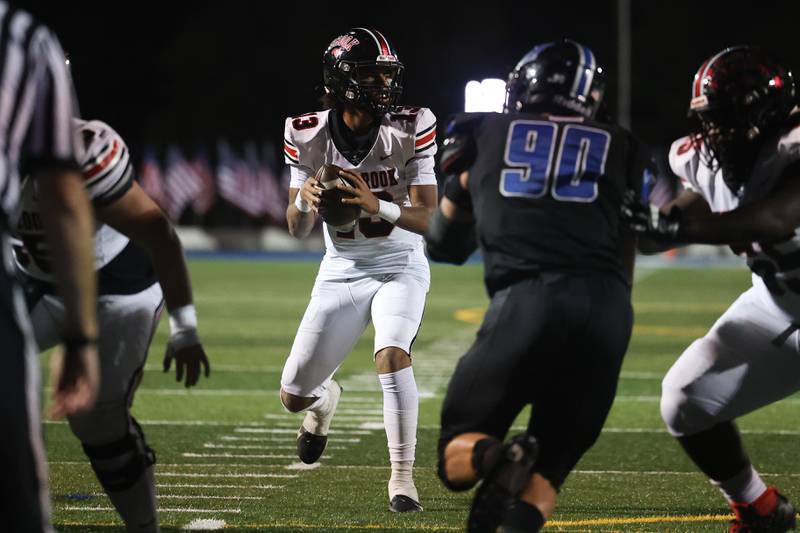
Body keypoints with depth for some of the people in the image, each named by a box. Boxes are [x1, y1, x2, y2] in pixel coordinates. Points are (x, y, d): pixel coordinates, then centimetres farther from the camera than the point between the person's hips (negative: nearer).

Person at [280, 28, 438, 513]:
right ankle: (326, 396, 42)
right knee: (293, 396, 3)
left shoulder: (409, 130, -15)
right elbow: (298, 231, -8)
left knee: (392, 355, -30)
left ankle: (403, 476, -17)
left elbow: (426, 217, -17)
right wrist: (305, 201, -31)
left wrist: (378, 206, -36)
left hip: (399, 266, -2)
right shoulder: (308, 137, -12)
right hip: (341, 270, 2)